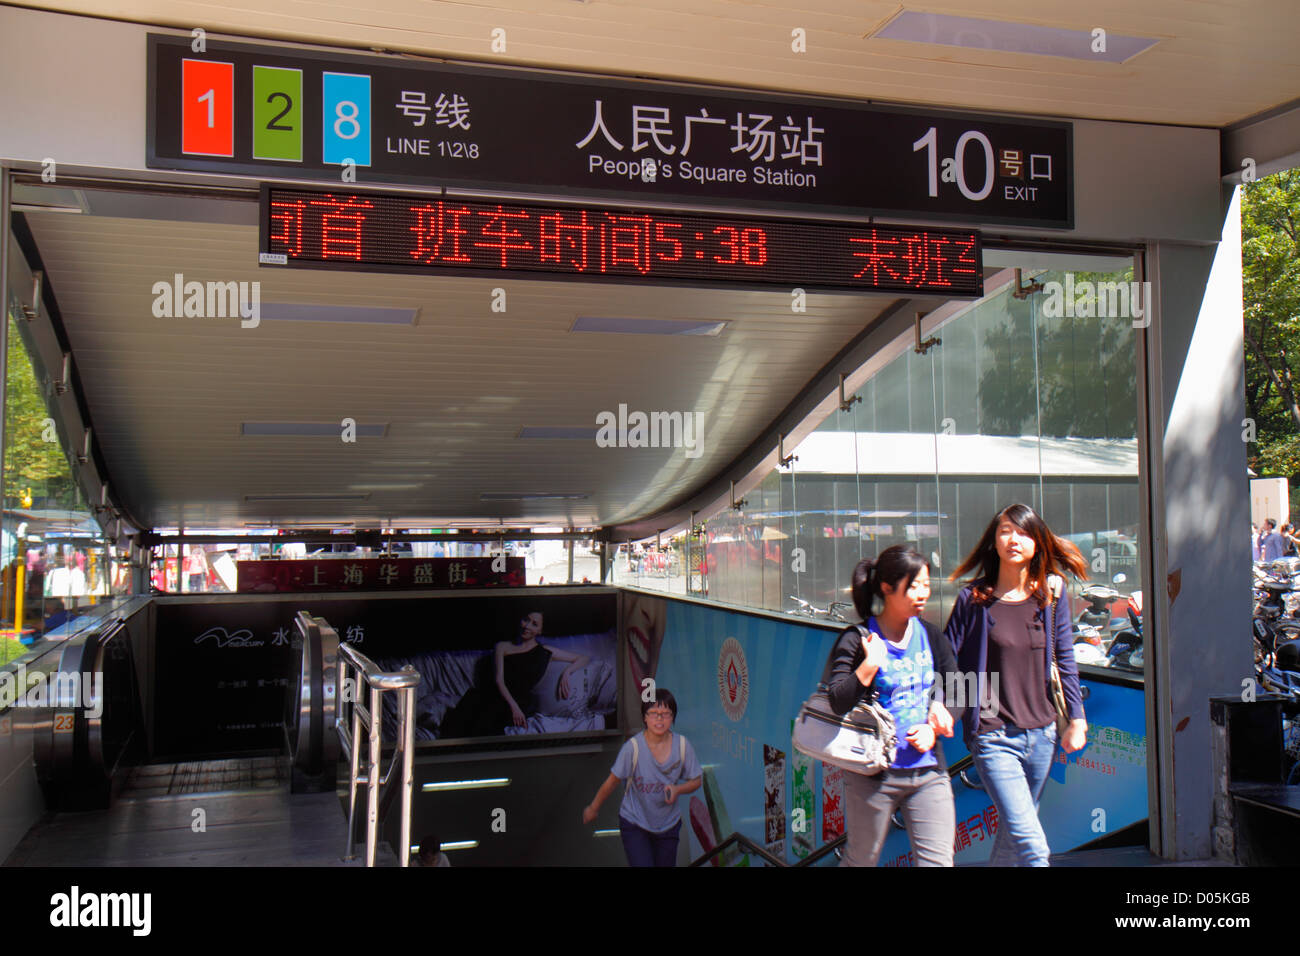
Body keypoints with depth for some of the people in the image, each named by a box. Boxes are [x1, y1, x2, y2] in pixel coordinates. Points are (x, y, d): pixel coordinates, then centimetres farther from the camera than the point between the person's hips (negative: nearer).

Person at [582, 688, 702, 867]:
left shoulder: (682, 745, -13)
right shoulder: (633, 747, -21)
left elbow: (697, 780, 1)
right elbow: (612, 781, -8)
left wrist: (677, 789, -20)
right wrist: (593, 808, 5)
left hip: (668, 824, 3)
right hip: (634, 824, -3)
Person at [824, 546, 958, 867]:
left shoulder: (929, 636, 6)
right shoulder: (857, 640, -9)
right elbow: (838, 702, -18)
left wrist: (934, 729, -1)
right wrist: (870, 665, -28)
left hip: (928, 772, 4)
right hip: (873, 773, -4)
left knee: (938, 860, 0)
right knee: (861, 860, 12)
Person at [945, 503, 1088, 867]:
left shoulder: (1051, 598, 5)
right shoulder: (973, 599, -5)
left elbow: (1065, 662, 11)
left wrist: (1076, 719, 8)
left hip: (1042, 733, 4)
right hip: (994, 738, -4)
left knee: (1012, 835, 16)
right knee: (1032, 846, -12)